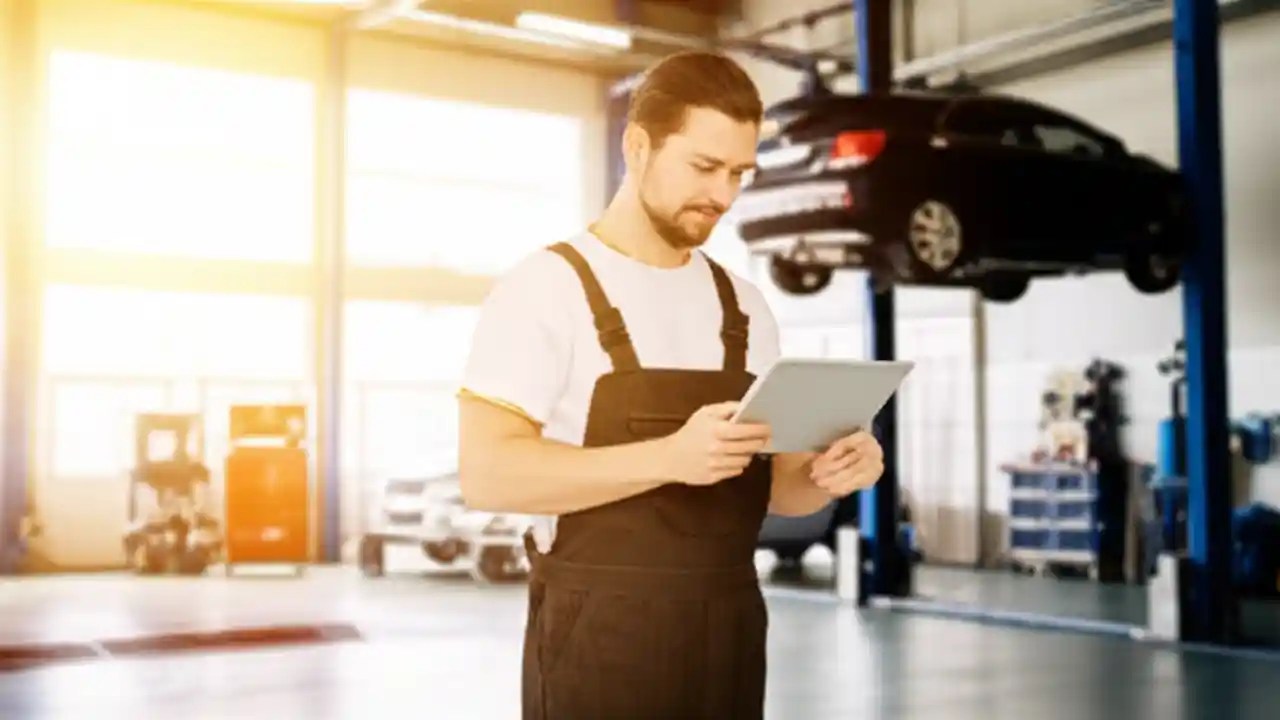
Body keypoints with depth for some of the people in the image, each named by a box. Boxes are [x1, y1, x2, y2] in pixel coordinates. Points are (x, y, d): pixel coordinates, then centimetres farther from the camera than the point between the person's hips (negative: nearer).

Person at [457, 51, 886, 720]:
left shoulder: (744, 304, 10)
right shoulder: (544, 288, -8)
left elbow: (773, 482, 13)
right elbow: (488, 472, -18)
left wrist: (828, 473, -10)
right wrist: (670, 456, -27)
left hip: (730, 637, 6)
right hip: (599, 641, -5)